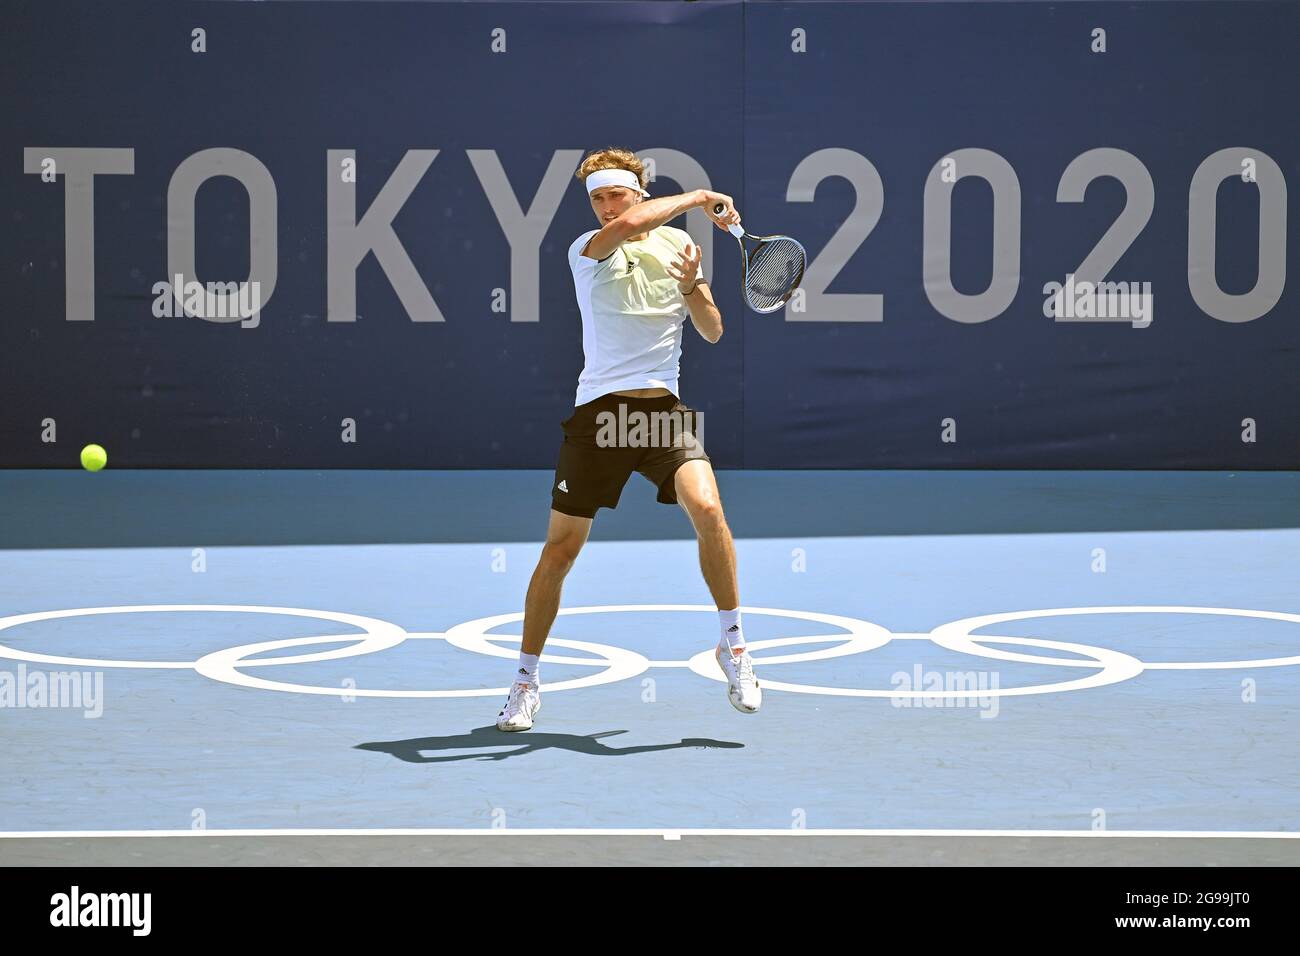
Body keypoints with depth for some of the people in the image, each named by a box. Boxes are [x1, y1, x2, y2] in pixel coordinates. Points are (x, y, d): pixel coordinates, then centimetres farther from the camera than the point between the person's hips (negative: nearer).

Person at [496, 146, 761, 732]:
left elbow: (712, 331, 11)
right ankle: (526, 680, 15)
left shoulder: (678, 243, 8)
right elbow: (628, 225, -25)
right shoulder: (586, 251, -2)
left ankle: (732, 645, -5)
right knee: (560, 547, 1)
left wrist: (690, 286, -8)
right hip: (598, 410, -1)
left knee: (707, 509, -23)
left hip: (664, 408, 1)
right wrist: (699, 196, -16)